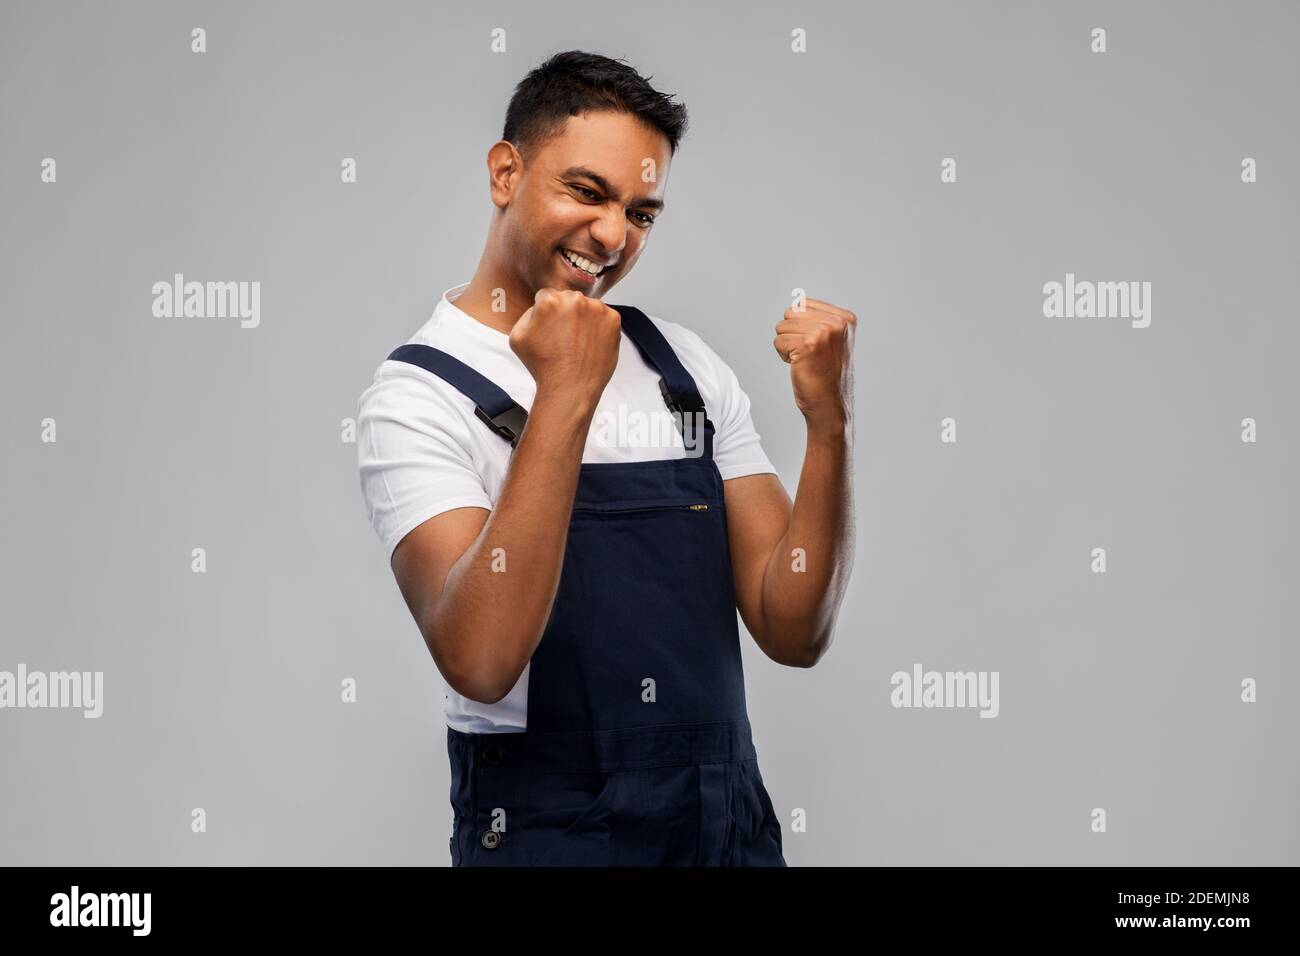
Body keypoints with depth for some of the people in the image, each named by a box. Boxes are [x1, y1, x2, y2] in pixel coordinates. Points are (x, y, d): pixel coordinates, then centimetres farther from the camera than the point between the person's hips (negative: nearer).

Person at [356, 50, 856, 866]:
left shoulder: (687, 366, 4)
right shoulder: (418, 395, -11)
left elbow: (793, 632, -2)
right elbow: (480, 662, -26)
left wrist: (830, 426, -15)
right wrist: (564, 399, -30)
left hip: (731, 825, 5)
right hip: (546, 835, -5)